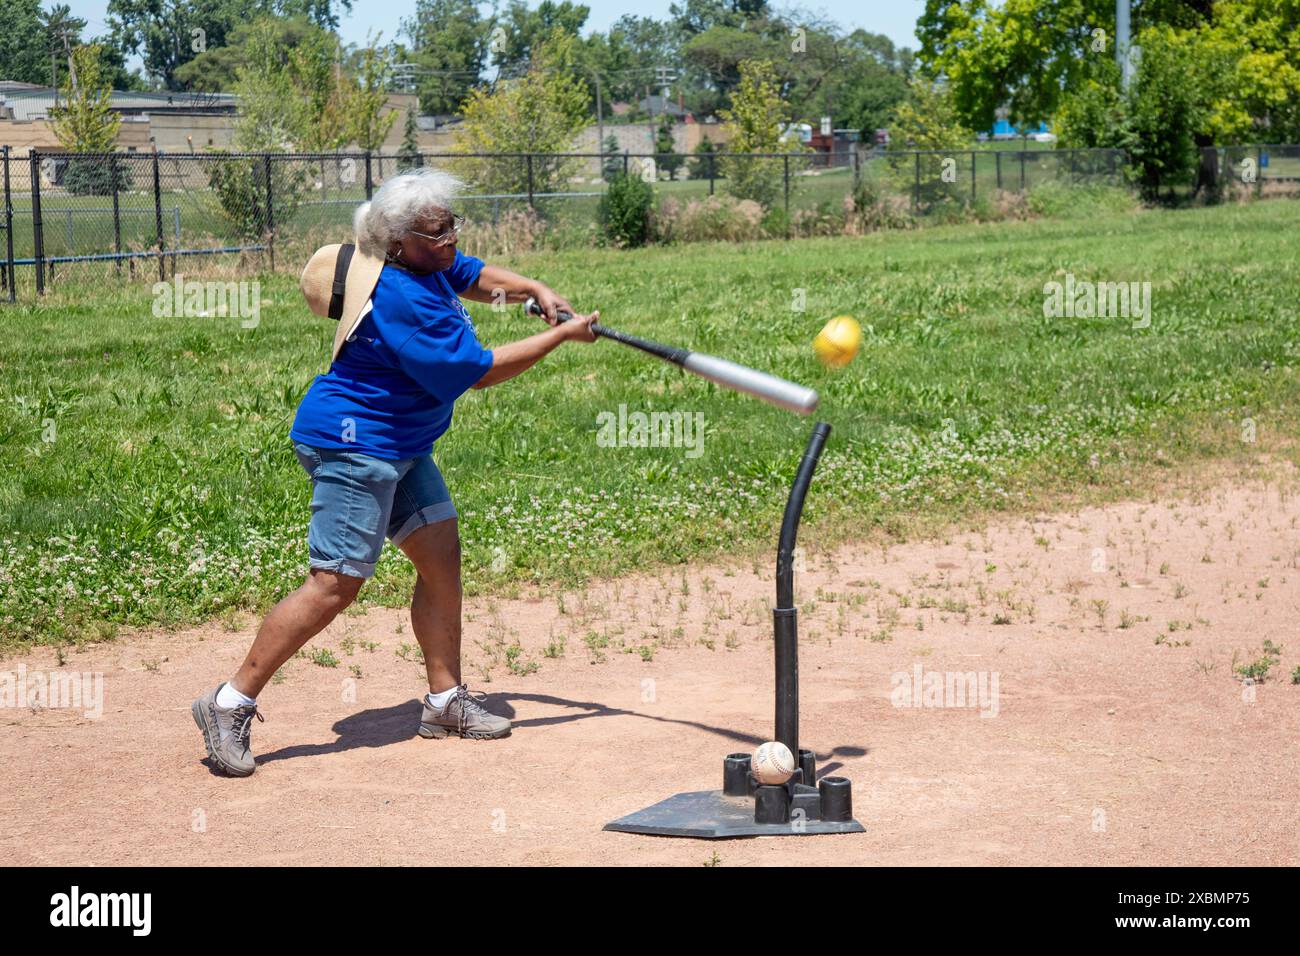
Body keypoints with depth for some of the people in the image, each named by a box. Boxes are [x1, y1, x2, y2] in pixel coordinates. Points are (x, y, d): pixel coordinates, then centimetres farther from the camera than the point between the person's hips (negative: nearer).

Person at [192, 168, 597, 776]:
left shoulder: (425, 263, 3)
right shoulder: (402, 301, -26)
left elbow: (473, 277, 25)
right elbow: (478, 371, -20)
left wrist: (534, 290, 6)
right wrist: (562, 335, -12)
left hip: (400, 446, 11)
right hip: (353, 445, -11)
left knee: (442, 557, 10)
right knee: (335, 585, -13)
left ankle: (445, 701, 19)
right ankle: (230, 706, -8)